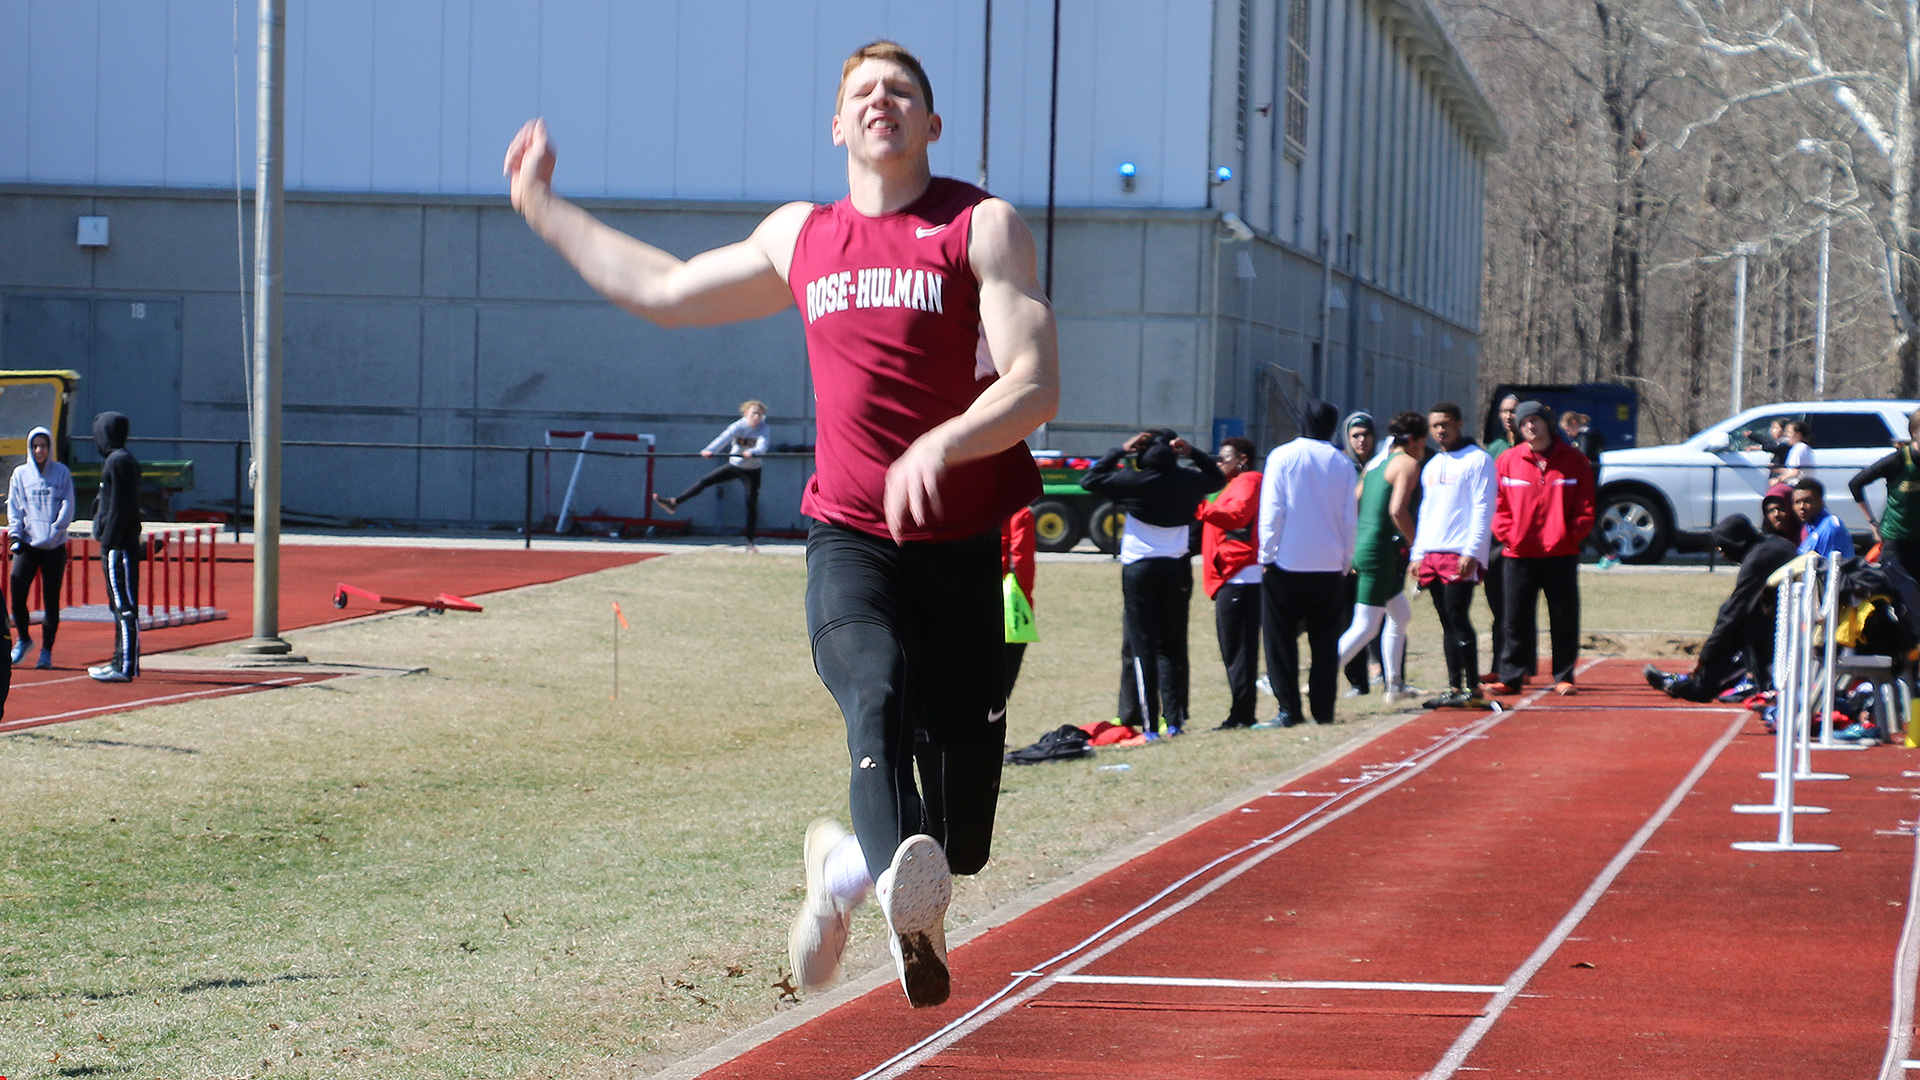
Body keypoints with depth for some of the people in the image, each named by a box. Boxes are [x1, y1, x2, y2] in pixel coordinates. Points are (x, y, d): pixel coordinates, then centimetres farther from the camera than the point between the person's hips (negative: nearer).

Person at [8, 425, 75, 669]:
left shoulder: (61, 473, 7)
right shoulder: (20, 473, 9)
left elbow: (67, 507, 2)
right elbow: (14, 507, 7)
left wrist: (54, 530, -12)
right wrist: (15, 534, -7)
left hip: (55, 547, -1)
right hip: (27, 545, 1)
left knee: (51, 600, 0)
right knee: (17, 594, -9)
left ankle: (47, 651, 8)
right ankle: (23, 639, 13)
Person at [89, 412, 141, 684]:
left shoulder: (117, 462, -13)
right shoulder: (121, 460, 18)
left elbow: (119, 508, -19)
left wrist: (108, 541, -18)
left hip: (119, 547, -11)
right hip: (120, 546, 11)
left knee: (125, 607, -10)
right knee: (120, 607, 15)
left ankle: (125, 668, -10)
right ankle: (121, 661, 22)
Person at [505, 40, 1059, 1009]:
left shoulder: (983, 228, 2)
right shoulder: (799, 238, 17)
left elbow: (1035, 384, -9)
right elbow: (667, 290, 33)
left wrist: (940, 447, -28)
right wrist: (541, 208, 39)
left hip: (962, 542, -1)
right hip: (848, 537, 1)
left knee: (962, 753, 2)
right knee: (878, 690, -29)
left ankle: (843, 860, 33)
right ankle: (900, 875, -51)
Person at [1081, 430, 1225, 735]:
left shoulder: (1133, 481, -7)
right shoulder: (1187, 481, 2)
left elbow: (1090, 479, 2)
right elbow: (1218, 478, 23)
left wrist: (1120, 451, 5)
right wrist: (1194, 453, 13)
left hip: (1138, 569, -3)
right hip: (1176, 569, 3)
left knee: (1142, 646, -1)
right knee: (1172, 647, 9)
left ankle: (1150, 722, -7)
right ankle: (1174, 719, 3)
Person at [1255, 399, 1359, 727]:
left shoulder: (1283, 457, -4)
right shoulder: (1342, 464, 4)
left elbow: (1272, 511, -8)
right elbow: (1350, 518, 6)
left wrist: (1267, 554, -2)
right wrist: (1345, 561, 14)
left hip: (1286, 565, -3)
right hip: (1329, 566, 3)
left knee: (1281, 639, 2)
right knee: (1325, 640, 9)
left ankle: (1288, 710, -2)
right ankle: (1323, 709, 7)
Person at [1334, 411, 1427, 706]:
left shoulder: (1374, 465, 17)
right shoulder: (1408, 464, -8)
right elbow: (1397, 510, -21)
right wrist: (1414, 543, -10)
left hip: (1362, 548, 10)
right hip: (1382, 551, -10)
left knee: (1401, 616, 23)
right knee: (1365, 627, -9)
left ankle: (1394, 684, 28)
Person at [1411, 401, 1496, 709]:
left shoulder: (1477, 460, -3)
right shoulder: (1431, 466, 21)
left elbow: (1483, 509, -9)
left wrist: (1471, 552, -17)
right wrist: (1418, 554, 15)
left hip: (1461, 556, -7)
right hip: (1432, 555, 7)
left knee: (1458, 619, -12)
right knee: (1448, 624, 7)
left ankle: (1472, 689, -10)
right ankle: (1455, 688, 9)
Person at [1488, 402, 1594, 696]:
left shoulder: (1573, 460, 3)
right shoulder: (1507, 461, 5)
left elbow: (1585, 506, 4)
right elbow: (1498, 505, 6)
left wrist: (1573, 534, -6)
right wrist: (1507, 534, -6)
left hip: (1562, 553, -1)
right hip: (1520, 554, 1)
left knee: (1564, 618, 3)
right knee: (1517, 620, 3)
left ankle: (1564, 677, 10)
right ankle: (1511, 677, 8)